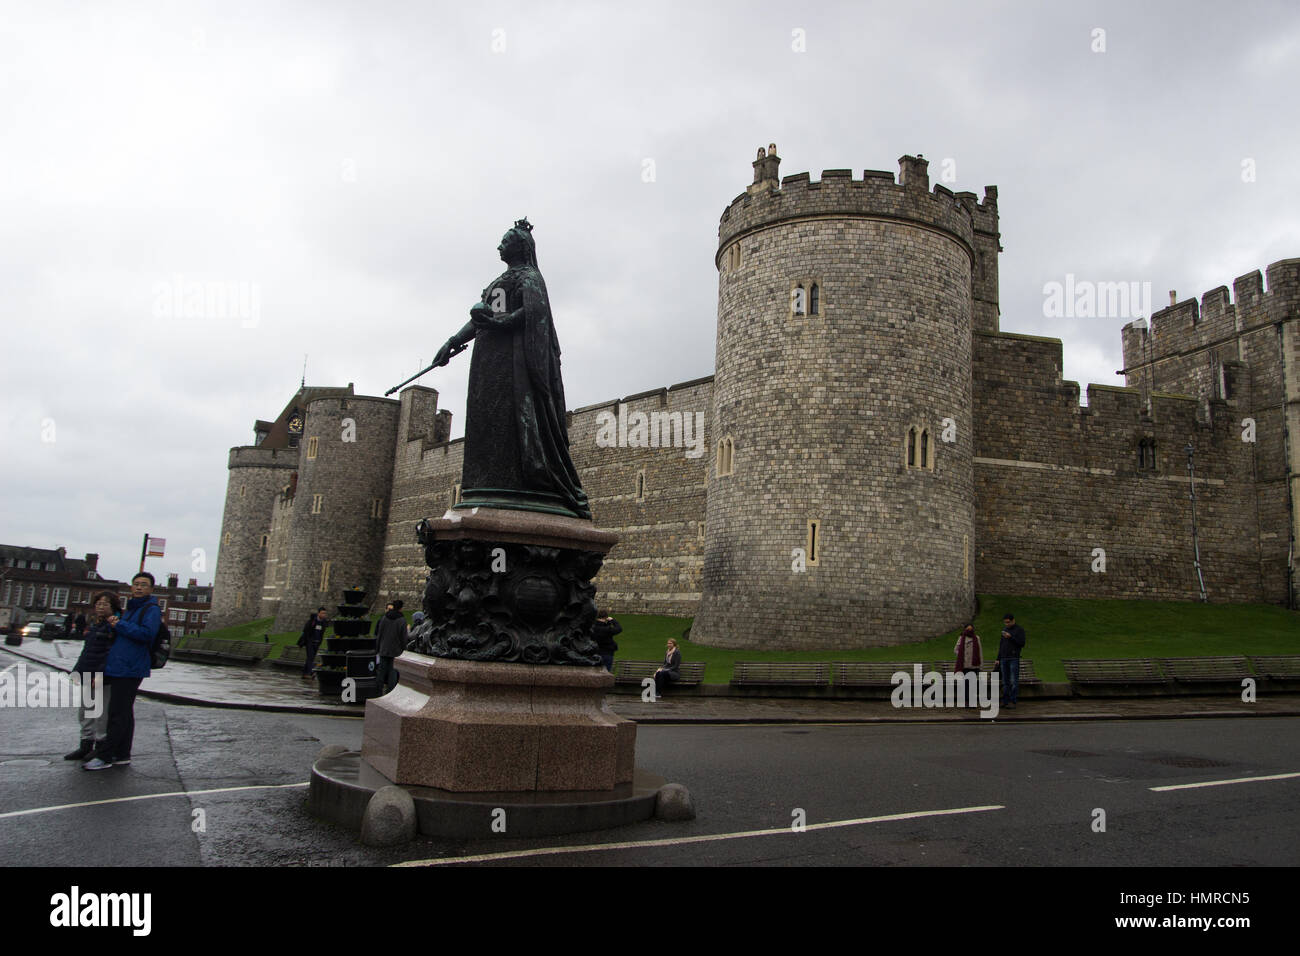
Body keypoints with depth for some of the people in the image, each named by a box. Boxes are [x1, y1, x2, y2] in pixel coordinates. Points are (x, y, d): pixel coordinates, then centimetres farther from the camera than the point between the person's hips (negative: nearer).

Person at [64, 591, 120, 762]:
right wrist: (77, 670, 19)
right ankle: (86, 746, 23)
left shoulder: (113, 626, -11)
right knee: (84, 711, 14)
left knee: (101, 712, -3)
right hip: (86, 676, 9)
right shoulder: (94, 625, 17)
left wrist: (101, 674, -23)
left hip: (102, 676, -9)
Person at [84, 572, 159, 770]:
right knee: (124, 713, 13)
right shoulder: (131, 609, 22)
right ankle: (122, 755, 18)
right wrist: (114, 624, 2)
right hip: (119, 669, 10)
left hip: (129, 670, -10)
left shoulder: (151, 610, -7)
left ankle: (104, 756, -5)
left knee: (118, 714, -8)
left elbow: (147, 633, -22)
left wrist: (120, 625, -15)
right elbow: (118, 635, 24)